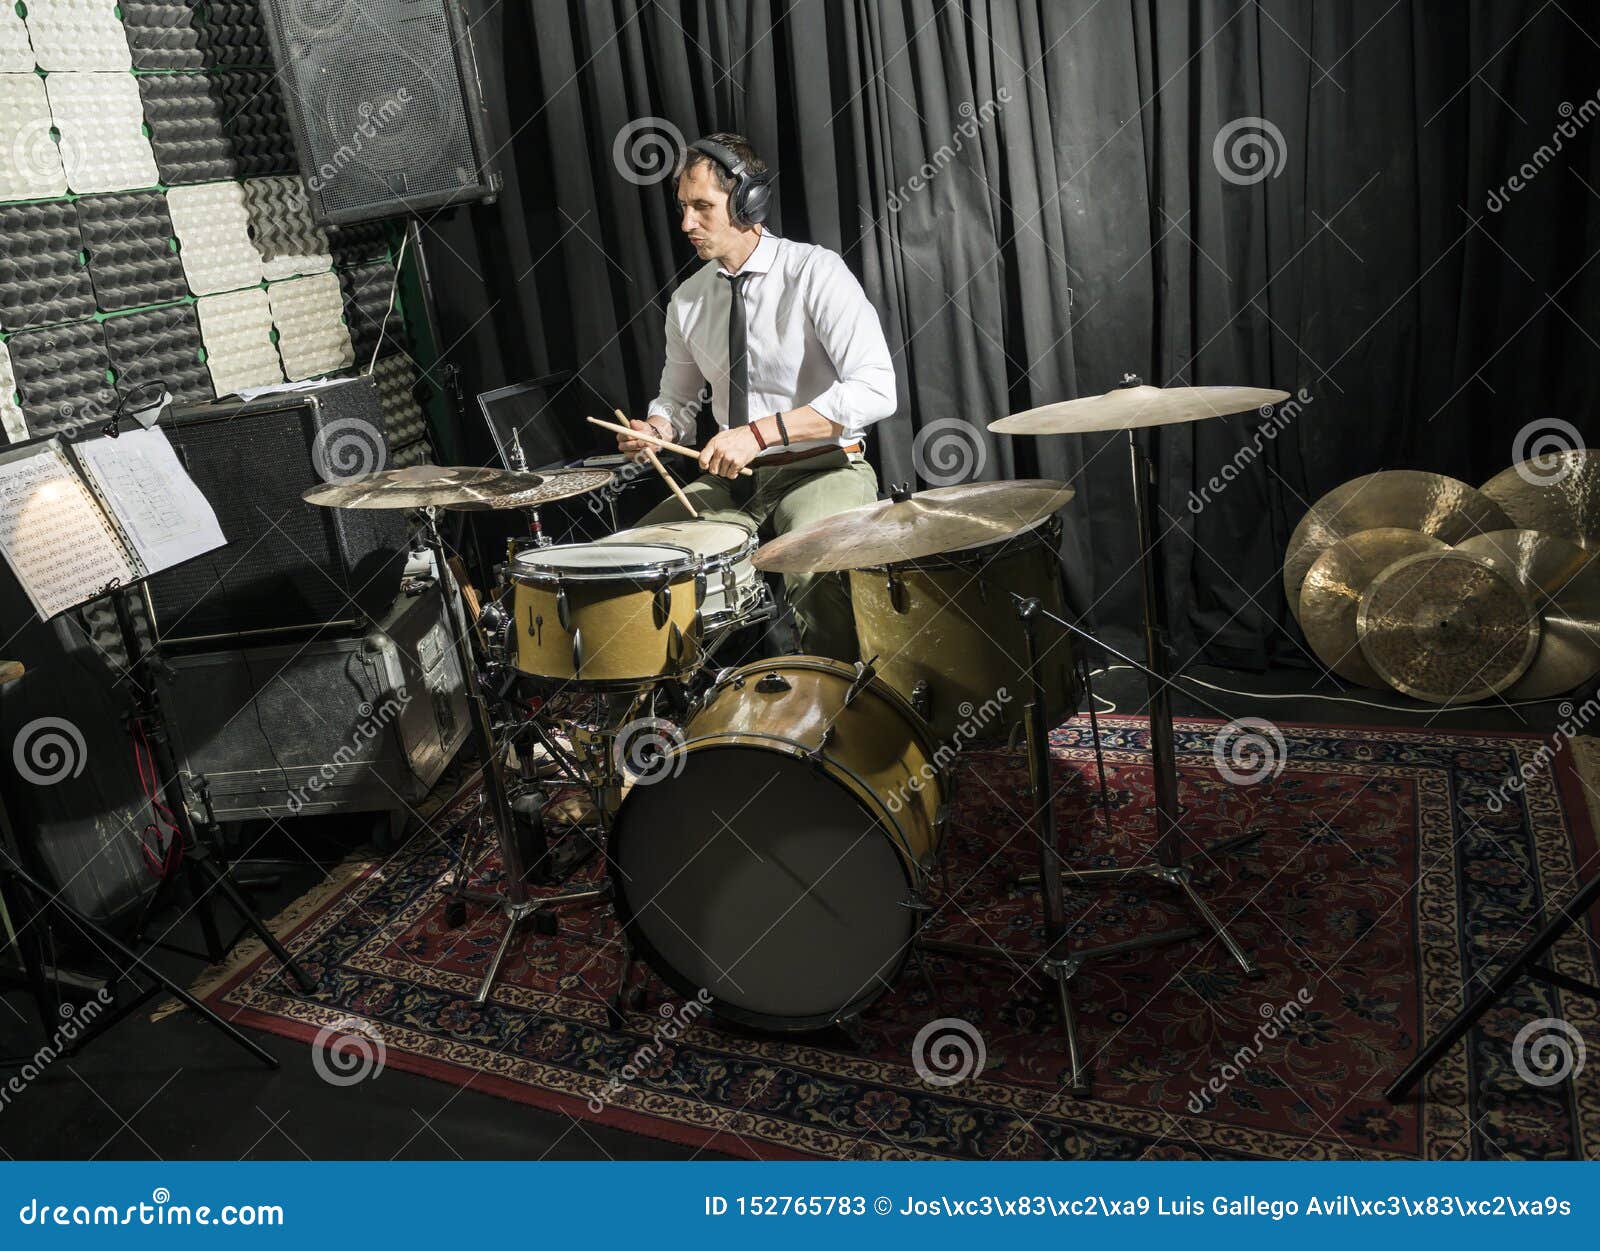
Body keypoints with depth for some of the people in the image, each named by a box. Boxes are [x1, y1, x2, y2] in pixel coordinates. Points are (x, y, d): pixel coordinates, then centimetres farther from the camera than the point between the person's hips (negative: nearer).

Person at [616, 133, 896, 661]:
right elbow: (678, 400, 21)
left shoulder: (814, 272, -12)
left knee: (812, 570, -35)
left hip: (822, 470, -6)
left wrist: (760, 432, -27)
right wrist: (656, 428, -4)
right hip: (731, 477, 6)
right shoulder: (688, 301, 7)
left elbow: (875, 390, -22)